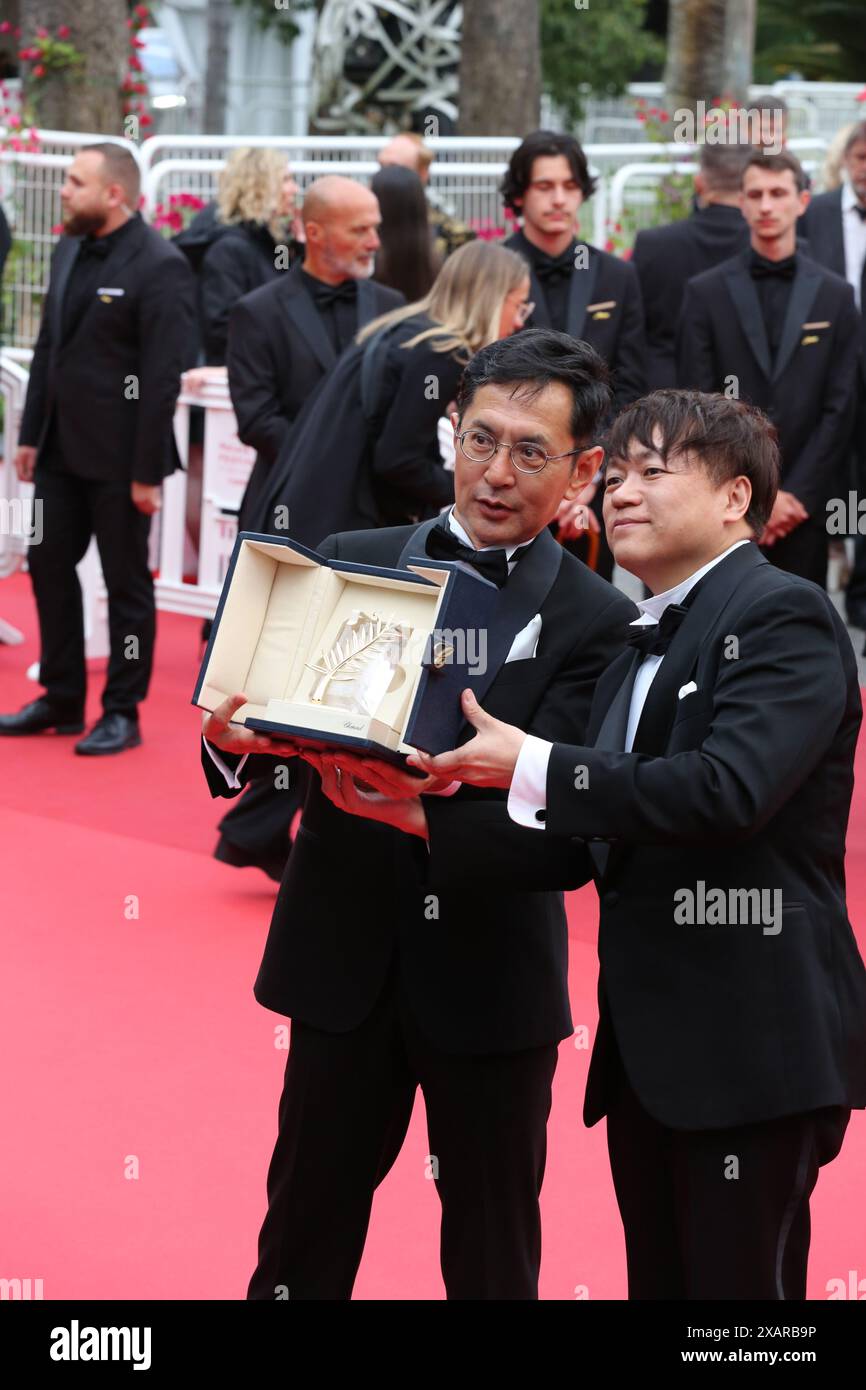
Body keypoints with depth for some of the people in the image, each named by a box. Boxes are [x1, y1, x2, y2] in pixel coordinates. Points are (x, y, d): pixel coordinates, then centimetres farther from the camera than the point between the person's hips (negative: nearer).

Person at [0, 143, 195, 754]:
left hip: (117, 454, -8)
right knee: (49, 566, 13)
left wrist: (148, 471, -18)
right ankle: (62, 699, 26)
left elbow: (163, 376, -17)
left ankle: (123, 713, 14)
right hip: (61, 447, 8)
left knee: (127, 583, 4)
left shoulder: (160, 267, -15)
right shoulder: (70, 250, 9)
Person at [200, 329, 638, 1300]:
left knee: (492, 1252, 13)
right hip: (346, 955, 2)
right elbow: (278, 708, -2)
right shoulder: (351, 563, 3)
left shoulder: (597, 622, -6)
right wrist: (237, 736, -26)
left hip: (490, 974, -2)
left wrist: (440, 801, -36)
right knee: (306, 1228, 12)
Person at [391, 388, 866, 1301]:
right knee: (658, 1283, 15)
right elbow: (573, 847, 15)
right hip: (646, 1047, 9)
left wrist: (530, 768, -19)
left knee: (737, 1282, -5)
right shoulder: (640, 657, 18)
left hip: (752, 1044, -9)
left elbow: (729, 789, -25)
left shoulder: (784, 617, -9)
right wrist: (424, 820, 2)